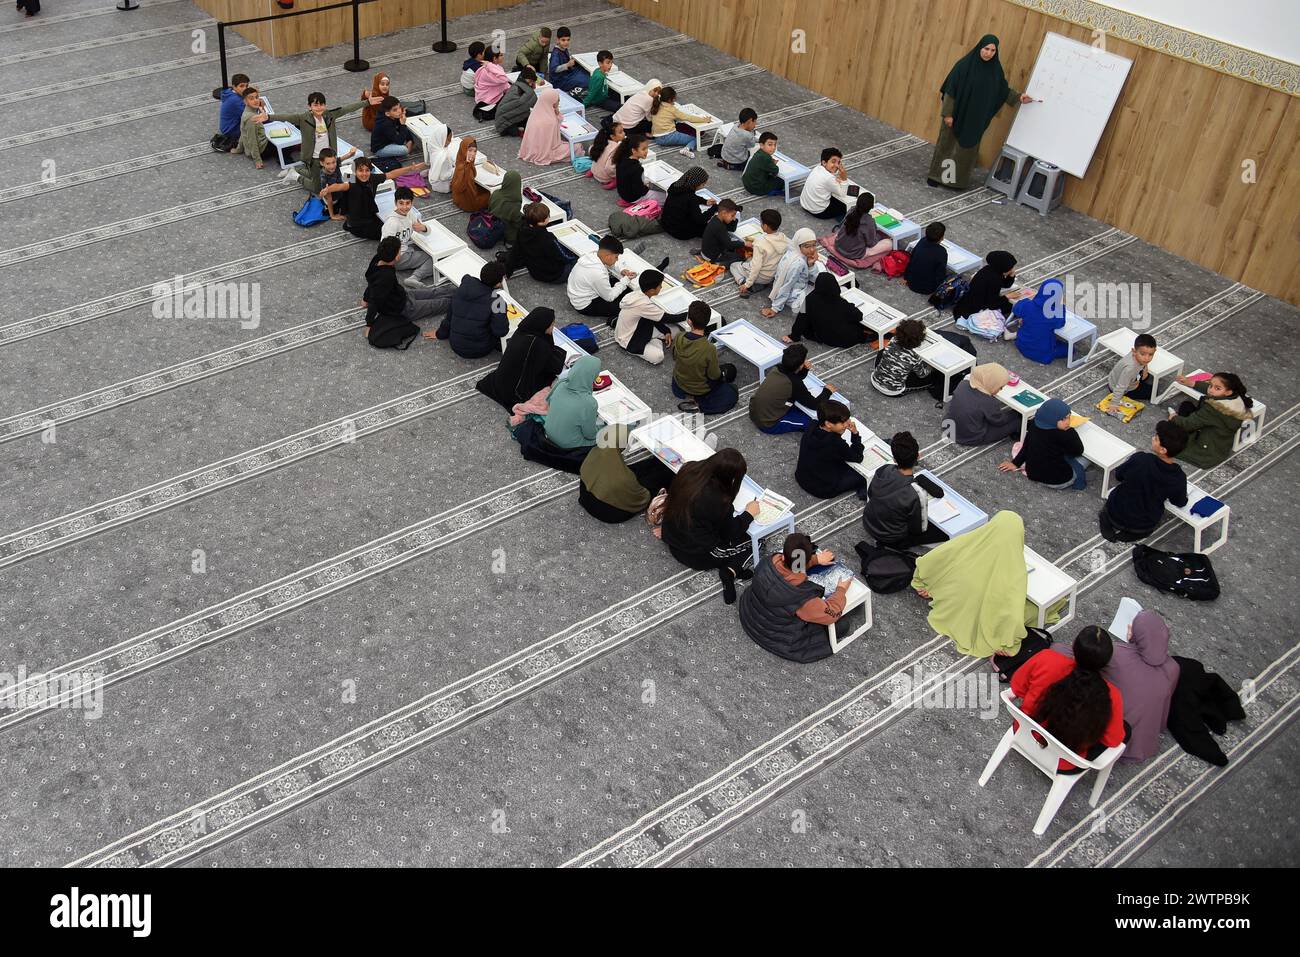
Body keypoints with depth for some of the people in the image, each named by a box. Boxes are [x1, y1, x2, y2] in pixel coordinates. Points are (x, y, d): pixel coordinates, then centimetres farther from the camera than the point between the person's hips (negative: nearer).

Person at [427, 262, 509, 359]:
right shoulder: (496, 299, -21)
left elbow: (449, 315, 8)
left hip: (456, 346, 4)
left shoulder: (461, 289, -5)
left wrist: (441, 333, 25)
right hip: (480, 350, -3)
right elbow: (500, 331, -25)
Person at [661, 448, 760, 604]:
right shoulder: (717, 502, -32)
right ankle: (731, 571, -11)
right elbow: (731, 534, -15)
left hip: (672, 539, 7)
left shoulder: (689, 469, -16)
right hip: (697, 556, -7)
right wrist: (749, 513, -1)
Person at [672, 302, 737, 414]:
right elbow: (714, 376, -21)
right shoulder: (709, 349, -37)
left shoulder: (678, 338, -25)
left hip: (678, 386, 6)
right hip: (700, 391, -6)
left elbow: (674, 358, -4)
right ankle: (699, 404, 6)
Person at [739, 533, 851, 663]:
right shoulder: (804, 600, -39)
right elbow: (832, 613, -23)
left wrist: (816, 559, 8)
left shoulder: (767, 565, -25)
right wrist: (841, 590, -7)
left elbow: (789, 563, -1)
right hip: (782, 643, -5)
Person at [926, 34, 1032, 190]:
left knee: (967, 148, 10)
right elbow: (950, 89, -13)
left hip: (976, 118, 4)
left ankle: (958, 179, 22)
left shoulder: (995, 69, -2)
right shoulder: (965, 64, -15)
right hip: (957, 113, -4)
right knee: (947, 144, 6)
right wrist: (947, 113, -15)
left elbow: (1003, 89, 11)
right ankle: (936, 175, 16)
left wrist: (1018, 97, -1)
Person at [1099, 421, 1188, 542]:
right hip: (1145, 527, 0)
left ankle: (1107, 522, 14)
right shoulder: (1179, 478, -23)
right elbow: (1180, 503, -3)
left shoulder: (1139, 459, -29)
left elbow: (1118, 476, -9)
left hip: (1117, 516, 0)